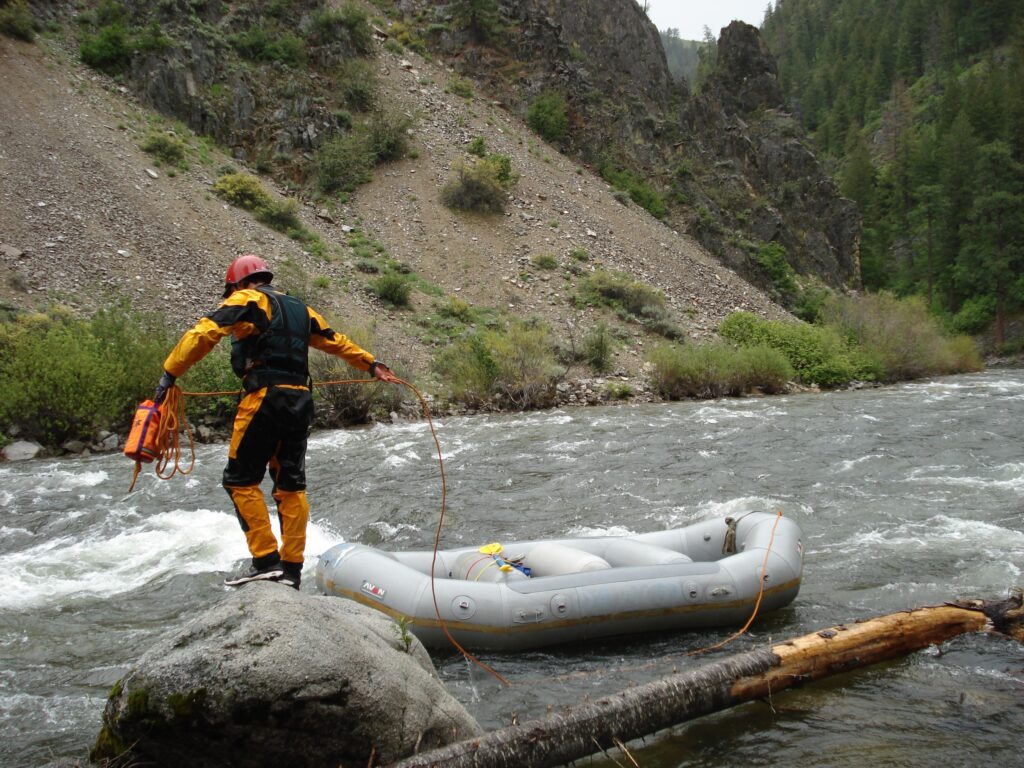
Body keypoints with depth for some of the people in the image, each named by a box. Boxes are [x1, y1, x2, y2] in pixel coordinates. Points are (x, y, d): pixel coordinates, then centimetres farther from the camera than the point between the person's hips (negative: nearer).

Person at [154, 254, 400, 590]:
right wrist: (372, 365, 39)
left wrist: (170, 373, -10)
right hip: (300, 401, 7)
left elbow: (205, 332, -11)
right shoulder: (299, 308, 23)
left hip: (265, 398, -7)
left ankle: (266, 560, -5)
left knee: (241, 480, 0)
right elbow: (337, 342, 30)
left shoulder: (247, 300, 3)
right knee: (291, 485, 11)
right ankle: (291, 568, 12)